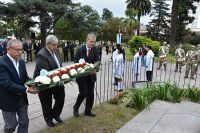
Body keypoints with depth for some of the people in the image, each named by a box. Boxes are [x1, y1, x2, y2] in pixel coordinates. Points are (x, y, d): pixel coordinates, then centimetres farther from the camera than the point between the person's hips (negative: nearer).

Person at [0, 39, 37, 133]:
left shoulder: (21, 62, 2)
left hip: (22, 98, 6)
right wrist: (26, 89, -27)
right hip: (8, 100, -6)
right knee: (11, 125, 11)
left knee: (24, 122, 15)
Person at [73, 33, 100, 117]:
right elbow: (75, 61, -3)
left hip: (91, 75, 4)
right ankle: (76, 107, 22)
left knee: (91, 93, 7)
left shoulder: (96, 50, -2)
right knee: (84, 93, -5)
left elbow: (97, 61, -8)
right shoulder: (80, 49, -8)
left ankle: (88, 111, 25)